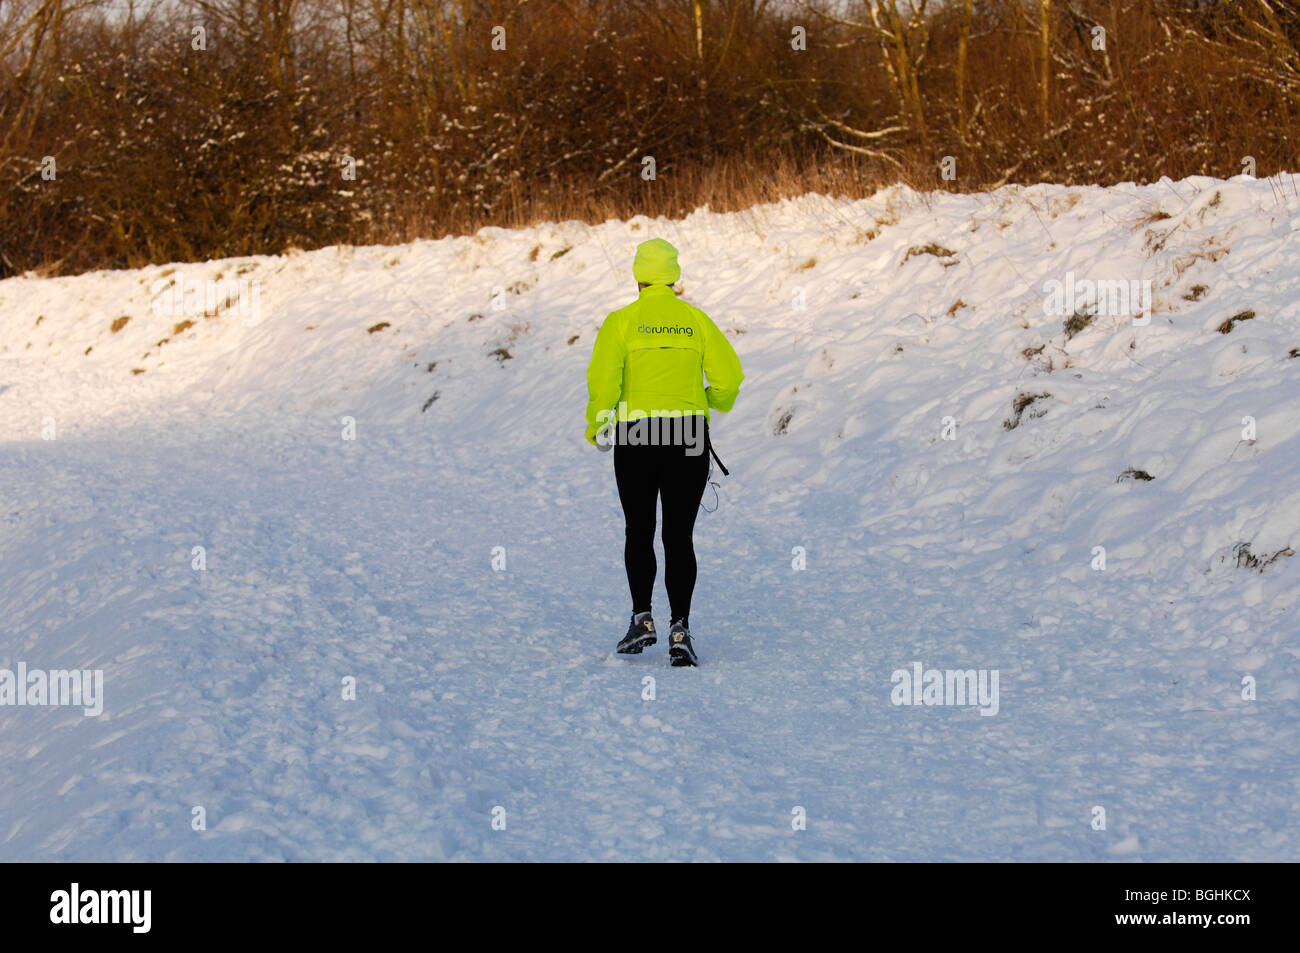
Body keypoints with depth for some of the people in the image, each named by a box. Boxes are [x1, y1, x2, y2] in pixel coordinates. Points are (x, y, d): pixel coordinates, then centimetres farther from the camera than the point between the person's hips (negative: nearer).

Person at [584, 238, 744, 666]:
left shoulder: (622, 321, -1)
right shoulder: (696, 319, 5)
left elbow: (603, 378, -10)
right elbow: (729, 375, 0)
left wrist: (596, 428, 4)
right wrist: (713, 403, 21)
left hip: (635, 437, -1)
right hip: (689, 438, 1)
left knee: (639, 533, 15)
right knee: (679, 537, 3)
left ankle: (642, 617, 8)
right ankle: (680, 630, -5)